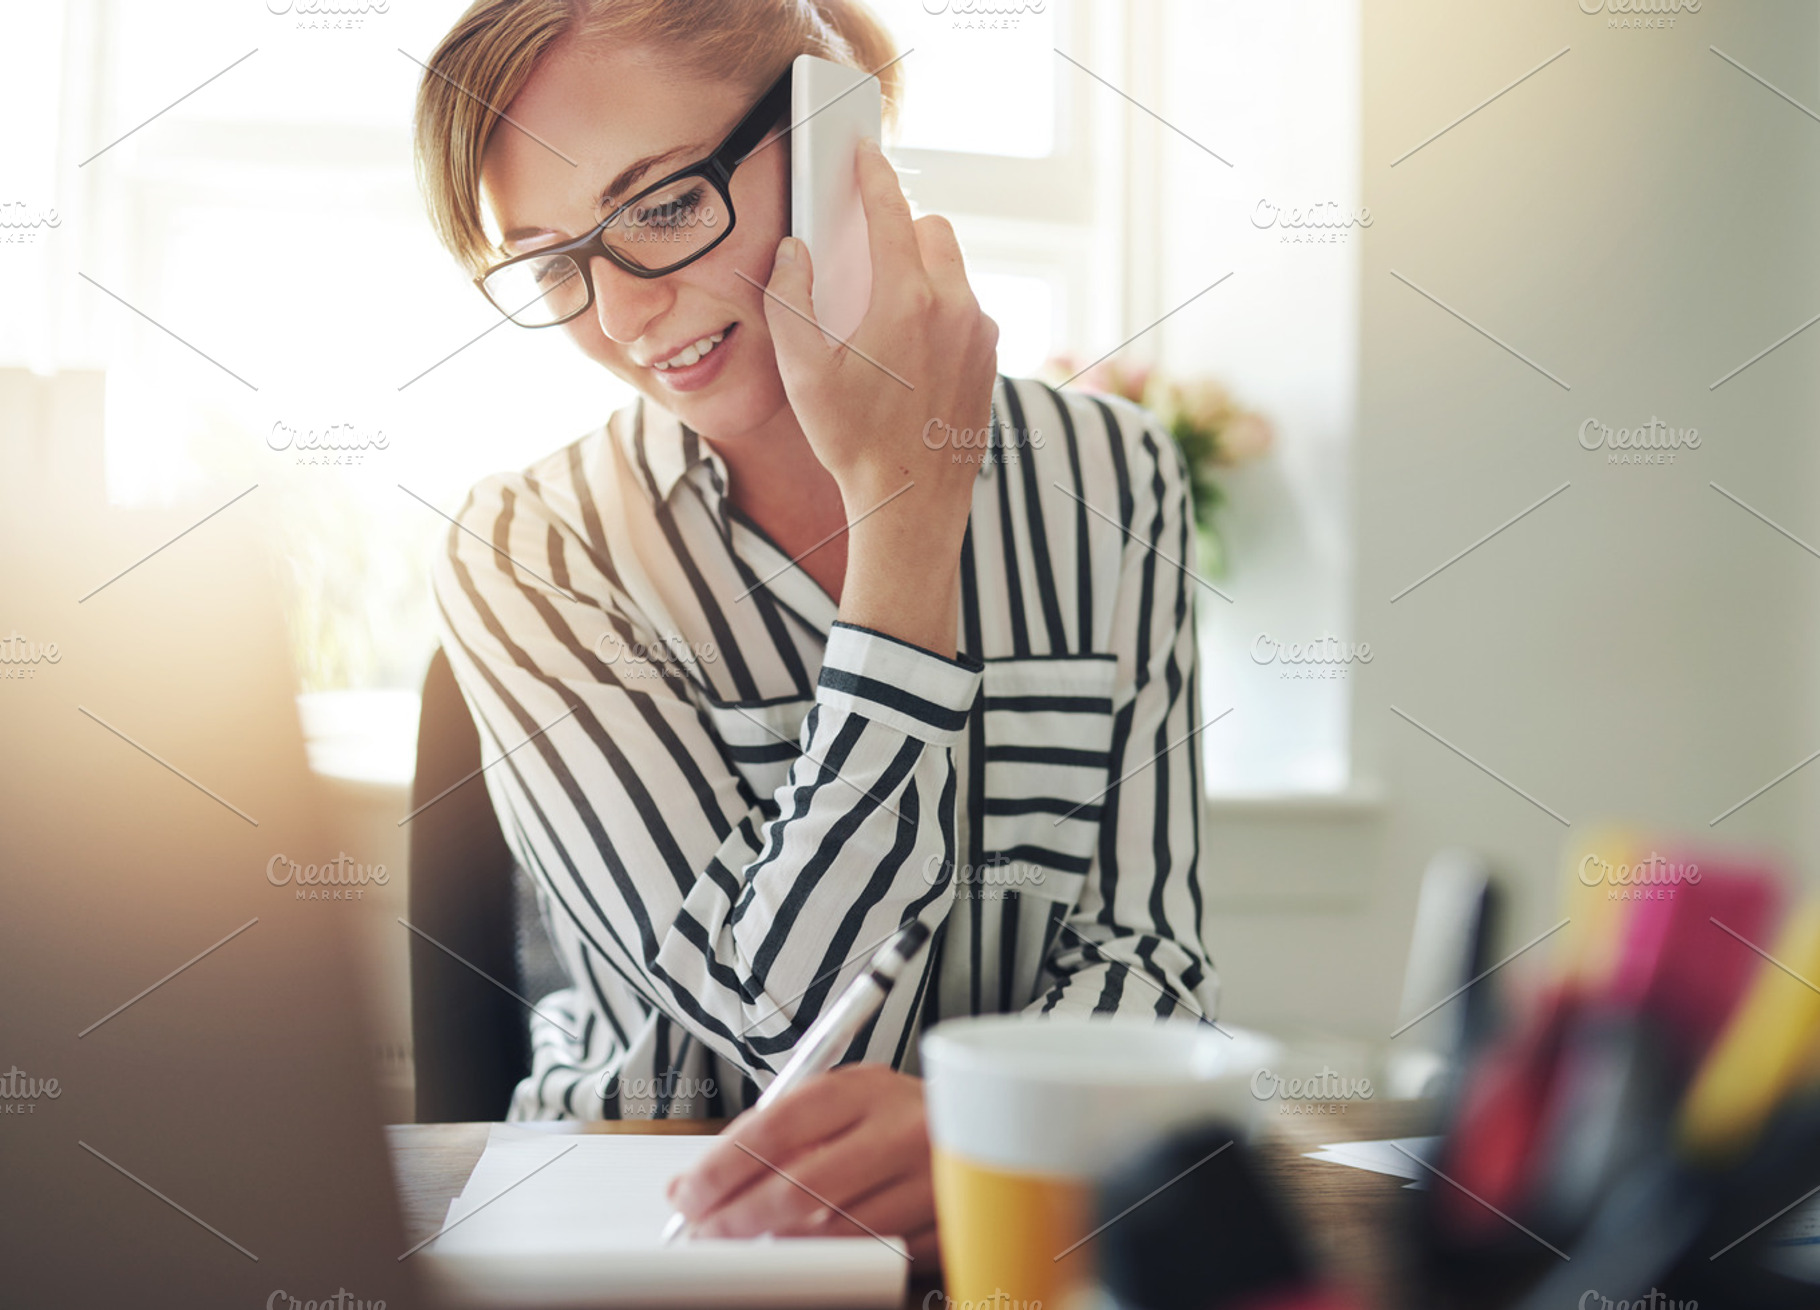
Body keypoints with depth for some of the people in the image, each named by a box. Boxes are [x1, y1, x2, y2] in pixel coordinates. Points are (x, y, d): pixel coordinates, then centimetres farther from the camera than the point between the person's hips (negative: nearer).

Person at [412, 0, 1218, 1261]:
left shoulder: (1107, 475, -1)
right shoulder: (526, 556, -8)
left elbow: (1143, 946, -6)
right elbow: (790, 1017, -17)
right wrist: (911, 503, -20)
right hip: (643, 1219, -2)